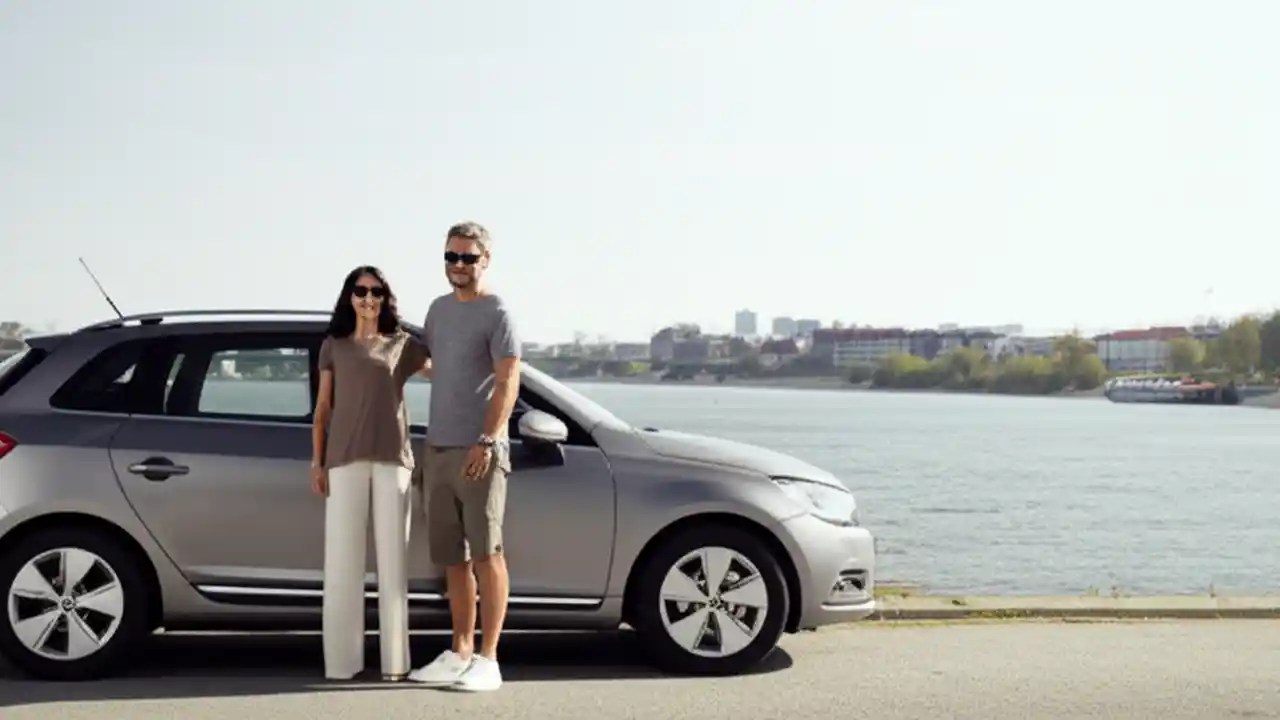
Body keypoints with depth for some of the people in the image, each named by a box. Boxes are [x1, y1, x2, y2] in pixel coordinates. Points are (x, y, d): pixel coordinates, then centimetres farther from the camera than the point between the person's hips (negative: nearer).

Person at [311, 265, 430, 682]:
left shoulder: (403, 345, 13)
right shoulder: (333, 345, 13)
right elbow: (322, 407, 11)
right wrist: (316, 462, 4)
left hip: (392, 458, 0)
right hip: (345, 459, 0)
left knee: (392, 558, -1)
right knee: (342, 558, -3)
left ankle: (394, 659, 2)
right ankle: (342, 659, 1)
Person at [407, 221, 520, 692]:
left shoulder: (497, 314, -5)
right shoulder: (439, 309, 16)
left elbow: (508, 383, -13)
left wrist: (486, 441, -21)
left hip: (478, 452, -7)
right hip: (437, 450, 7)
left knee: (486, 553, -5)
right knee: (452, 557, 11)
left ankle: (487, 660, -2)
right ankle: (460, 651, 19)